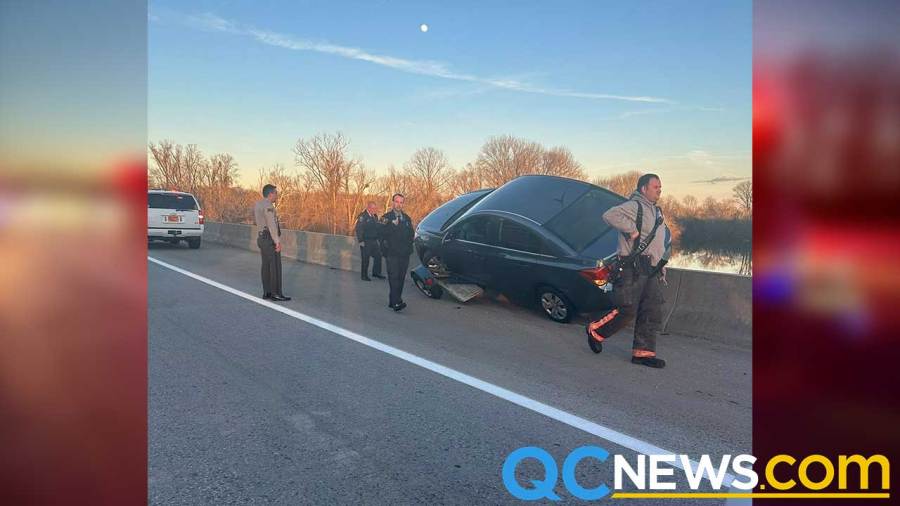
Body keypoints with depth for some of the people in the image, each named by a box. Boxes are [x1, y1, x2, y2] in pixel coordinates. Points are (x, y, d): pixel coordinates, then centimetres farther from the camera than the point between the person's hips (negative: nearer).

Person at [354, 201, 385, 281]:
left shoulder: (375, 216, 12)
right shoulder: (362, 217, -12)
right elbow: (358, 229, -15)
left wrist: (378, 238, 14)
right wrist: (361, 241, -19)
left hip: (374, 241, 7)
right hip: (366, 242, -7)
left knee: (378, 256, 8)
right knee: (365, 259, 1)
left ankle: (376, 272, 22)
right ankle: (364, 275, 12)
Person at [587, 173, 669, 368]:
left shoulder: (656, 211, 21)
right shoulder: (634, 206, -8)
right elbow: (610, 215, -28)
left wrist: (662, 267, 23)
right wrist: (632, 229, -24)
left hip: (651, 271, 9)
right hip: (633, 269, -9)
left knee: (652, 313, 6)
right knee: (627, 310, -7)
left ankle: (643, 352, 12)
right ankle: (596, 331, 13)